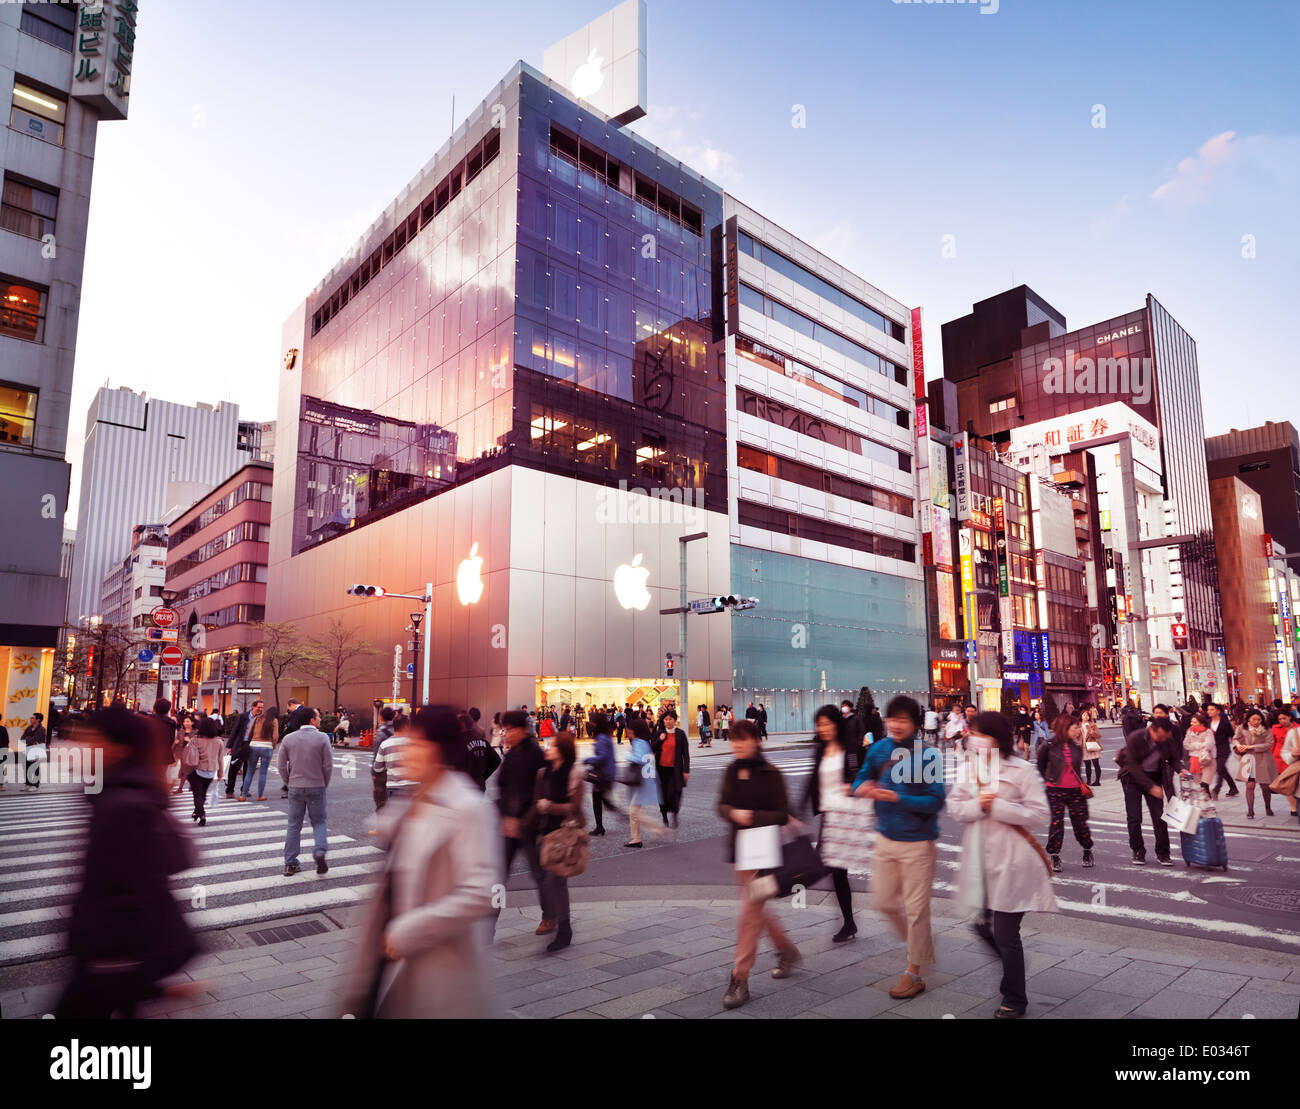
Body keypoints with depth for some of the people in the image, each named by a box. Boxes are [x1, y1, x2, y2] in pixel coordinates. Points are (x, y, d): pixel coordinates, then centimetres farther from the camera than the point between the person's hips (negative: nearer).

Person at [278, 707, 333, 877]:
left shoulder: (288, 739, 1)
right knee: (318, 822, 10)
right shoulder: (322, 738, -8)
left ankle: (290, 864, 13)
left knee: (293, 825, 11)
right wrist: (324, 784, 7)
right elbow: (328, 765, -7)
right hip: (316, 787, -2)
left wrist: (290, 782, 15)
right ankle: (319, 851, -11)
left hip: (295, 788, 3)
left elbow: (282, 766, 3)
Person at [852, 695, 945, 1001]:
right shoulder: (878, 750, -2)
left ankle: (914, 973, 24)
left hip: (917, 842, -6)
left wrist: (897, 798, -27)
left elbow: (936, 801, -18)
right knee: (884, 902, 16)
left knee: (915, 909, 6)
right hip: (886, 838, 6)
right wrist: (862, 788, -15)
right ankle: (921, 946, 42)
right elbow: (861, 780, 8)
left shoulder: (928, 755, -18)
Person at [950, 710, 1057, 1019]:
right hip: (981, 861, 6)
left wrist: (997, 806, -21)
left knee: (1005, 933, 2)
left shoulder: (1021, 770, -11)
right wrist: (978, 805, -15)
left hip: (1012, 862, -6)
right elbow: (956, 807, 4)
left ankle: (1014, 1000, 22)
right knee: (986, 926, 16)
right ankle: (1013, 971, 45)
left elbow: (1038, 814, -14)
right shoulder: (971, 769, 6)